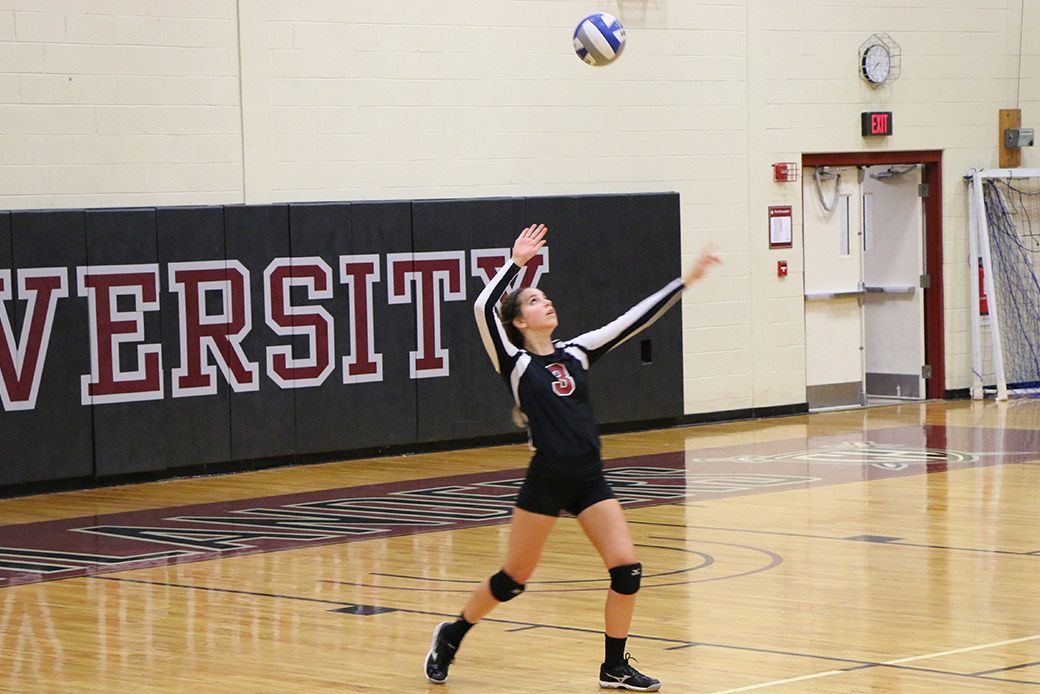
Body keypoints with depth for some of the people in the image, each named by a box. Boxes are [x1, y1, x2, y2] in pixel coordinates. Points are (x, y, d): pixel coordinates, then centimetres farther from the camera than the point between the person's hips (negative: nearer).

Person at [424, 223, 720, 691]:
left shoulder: (576, 353, 11)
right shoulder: (516, 363, -4)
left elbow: (634, 320, 9)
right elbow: (482, 309, -18)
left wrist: (685, 281, 5)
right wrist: (516, 261, -13)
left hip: (588, 480, 5)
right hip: (545, 482, -5)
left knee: (626, 568, -5)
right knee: (514, 579, 4)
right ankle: (451, 635, 28)